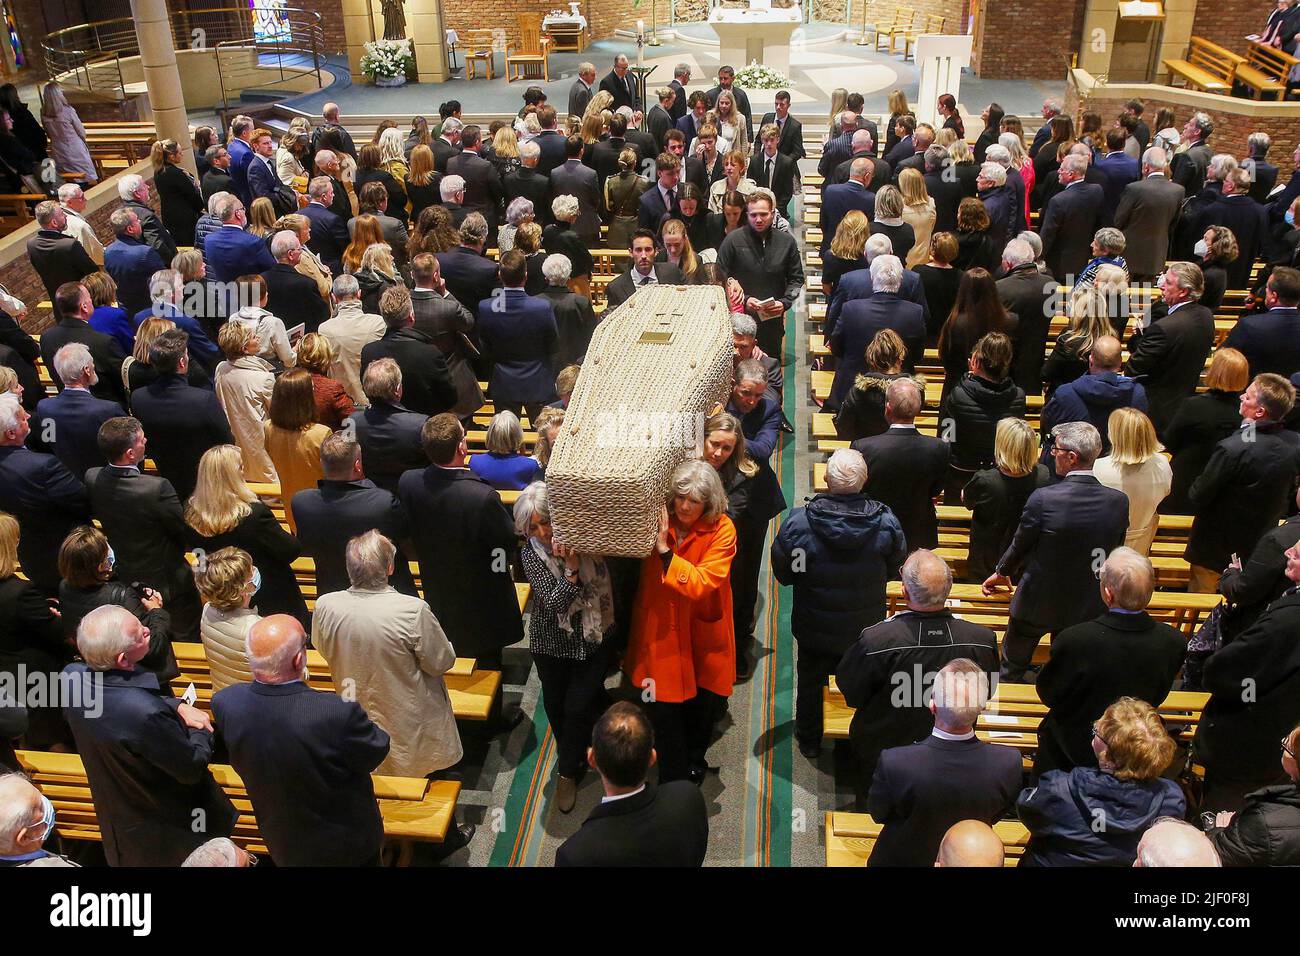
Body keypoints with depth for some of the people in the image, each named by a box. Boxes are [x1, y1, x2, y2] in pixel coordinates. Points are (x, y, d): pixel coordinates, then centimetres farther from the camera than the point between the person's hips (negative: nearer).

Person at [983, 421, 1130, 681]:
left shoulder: (1043, 499, -27)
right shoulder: (1119, 501, -15)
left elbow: (1020, 545, -11)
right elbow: (1115, 551, 1)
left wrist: (1002, 572, 10)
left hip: (1038, 603, -3)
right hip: (1088, 607, 4)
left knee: (1011, 668, 20)